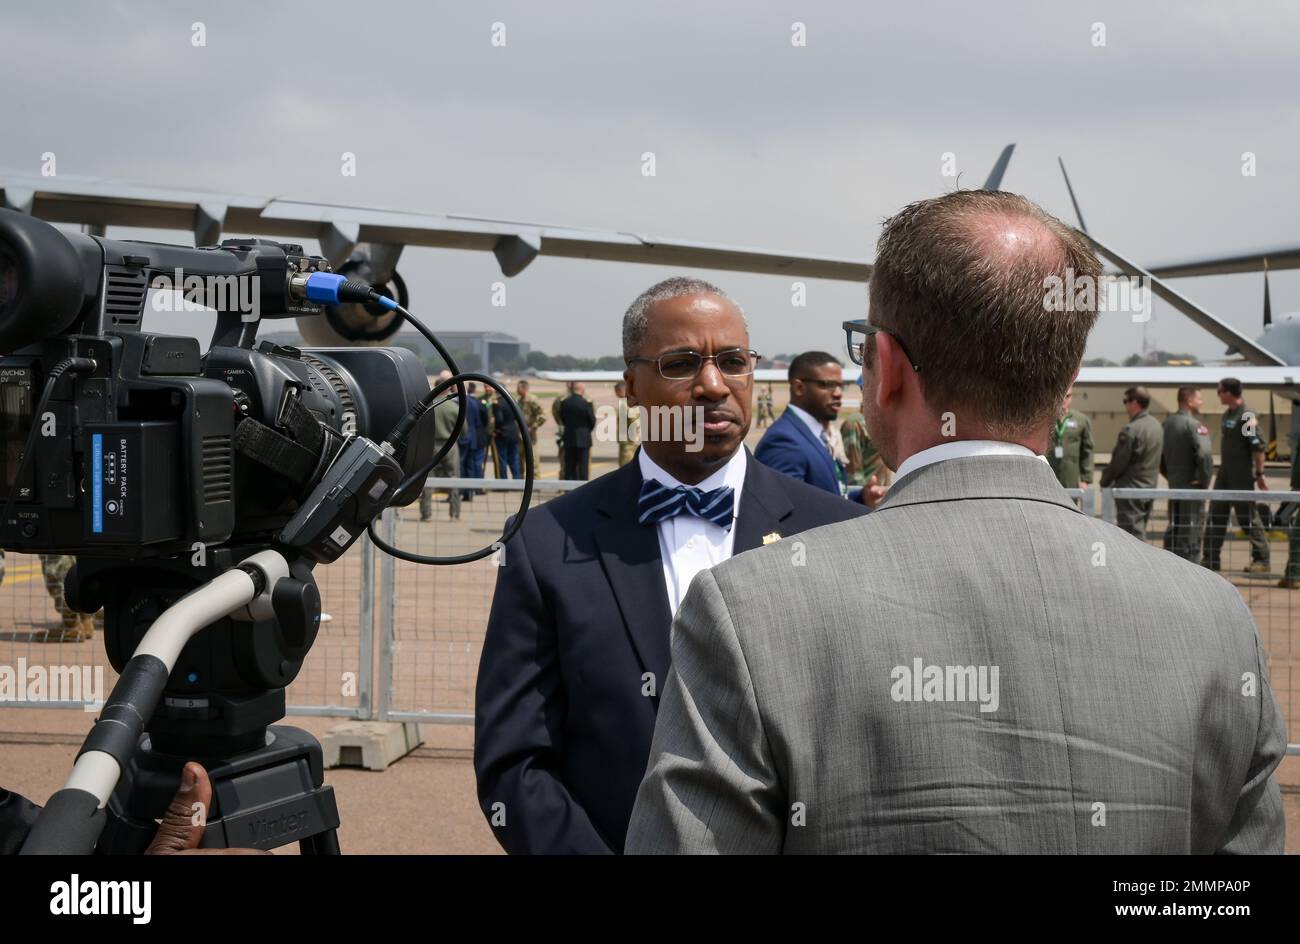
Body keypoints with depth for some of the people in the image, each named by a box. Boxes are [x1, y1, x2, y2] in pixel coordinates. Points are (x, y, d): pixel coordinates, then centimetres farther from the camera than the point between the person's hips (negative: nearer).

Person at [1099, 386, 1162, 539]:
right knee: (1138, 531, 18)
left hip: (1131, 489, -9)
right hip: (1150, 486, 9)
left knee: (1134, 533, -5)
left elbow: (1118, 462, -16)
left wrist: (1105, 481, 1)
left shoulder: (1131, 429, -20)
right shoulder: (1156, 425, 8)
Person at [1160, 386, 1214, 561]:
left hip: (1174, 486, 8)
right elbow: (1204, 455, -27)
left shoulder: (1167, 424, 10)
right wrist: (1205, 480, -15)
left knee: (1173, 532, 16)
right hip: (1192, 487, -8)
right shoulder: (1193, 424, -15)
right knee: (1191, 534, -3)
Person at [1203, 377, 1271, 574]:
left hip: (1242, 476, -9)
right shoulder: (1227, 415, 11)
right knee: (1216, 516, 9)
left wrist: (1259, 475, -19)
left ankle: (1261, 560, 7)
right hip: (1225, 474, 9)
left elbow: (1259, 447, -19)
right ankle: (1211, 559, 15)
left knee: (1249, 517, -2)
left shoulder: (1246, 416, -16)